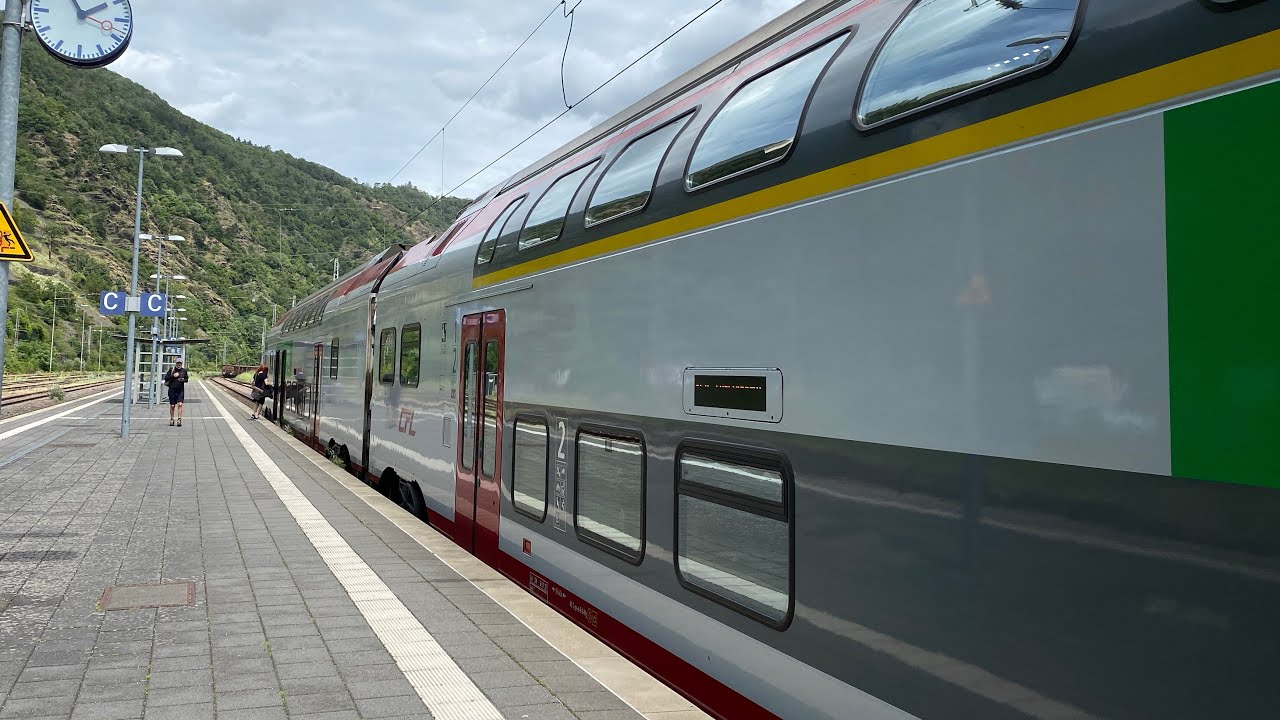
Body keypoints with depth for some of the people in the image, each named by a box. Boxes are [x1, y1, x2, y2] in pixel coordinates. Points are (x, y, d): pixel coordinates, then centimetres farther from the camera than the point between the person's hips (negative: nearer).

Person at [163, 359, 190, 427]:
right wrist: (173, 376, -13)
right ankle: (171, 419, 20)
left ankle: (179, 419, -13)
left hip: (180, 390, 0)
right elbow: (166, 377, 0)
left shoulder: (184, 370, 7)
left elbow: (186, 379, 16)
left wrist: (183, 380, -6)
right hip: (172, 390, 0)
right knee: (172, 406, 7)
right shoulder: (172, 370, 2)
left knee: (180, 404, -13)